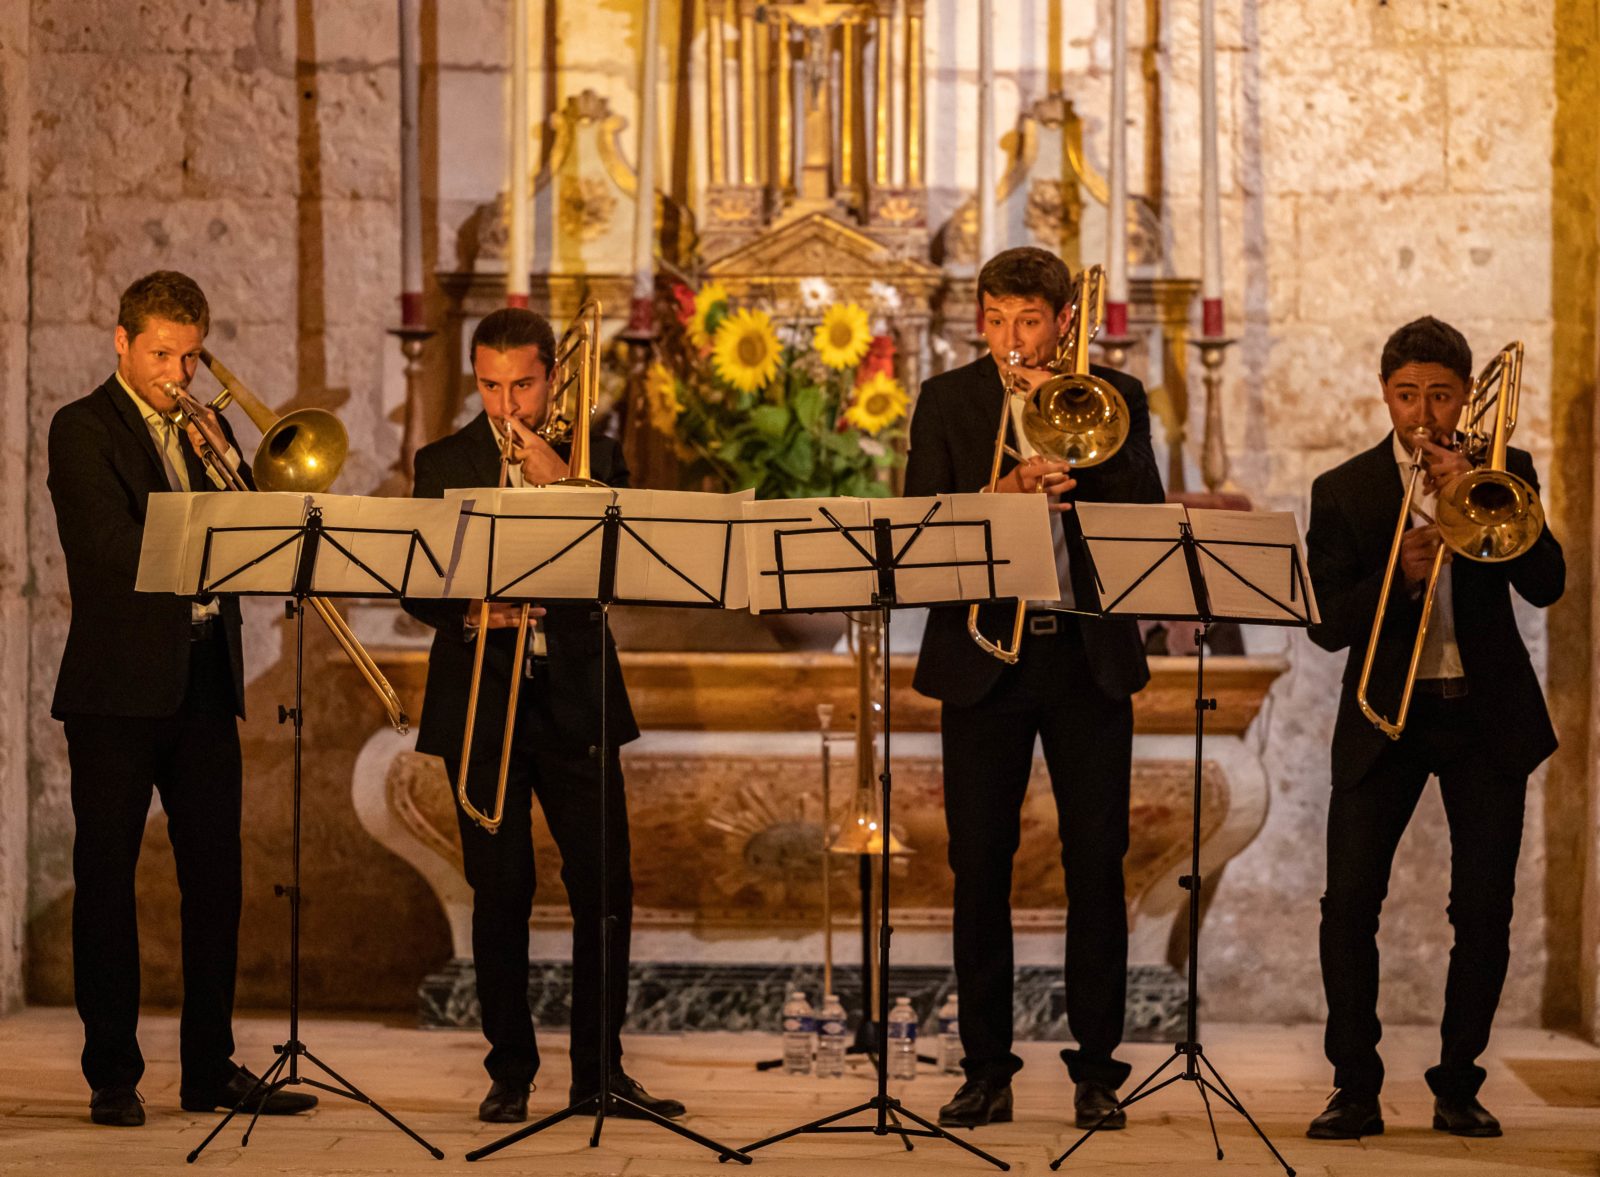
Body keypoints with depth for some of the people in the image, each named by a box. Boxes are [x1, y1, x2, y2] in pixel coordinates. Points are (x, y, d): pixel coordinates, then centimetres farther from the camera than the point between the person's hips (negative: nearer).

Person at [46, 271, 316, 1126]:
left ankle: (211, 1070, 14)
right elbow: (114, 545, -17)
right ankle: (112, 1077, 6)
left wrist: (224, 456, -6)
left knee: (215, 877, 7)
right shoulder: (82, 429, -4)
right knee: (106, 878, 0)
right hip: (120, 680, -6)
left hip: (204, 678, 6)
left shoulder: (201, 429, 16)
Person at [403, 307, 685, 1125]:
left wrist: (559, 480, -16)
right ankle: (510, 1069, 10)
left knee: (606, 887, -3)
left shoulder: (594, 458, 8)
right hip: (479, 705, -1)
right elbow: (417, 590, 1)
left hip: (575, 698, 1)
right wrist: (470, 611, -19)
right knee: (500, 891, -1)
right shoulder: (442, 463, 6)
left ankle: (600, 1068, 7)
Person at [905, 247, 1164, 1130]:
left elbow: (1144, 509, -6)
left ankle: (1096, 1067, 8)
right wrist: (1001, 494, -19)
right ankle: (986, 1068, 9)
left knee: (1097, 864, 0)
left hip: (1088, 657, 0)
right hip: (983, 656, 0)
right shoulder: (947, 402, 7)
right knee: (979, 866, 1)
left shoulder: (1111, 398, 7)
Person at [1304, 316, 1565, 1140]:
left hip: (1486, 713, 1)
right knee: (1348, 902, -10)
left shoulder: (1502, 472, 6)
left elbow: (1546, 585, -8)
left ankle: (1458, 1084, 13)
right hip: (1385, 719, -1)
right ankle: (1356, 1088, 0)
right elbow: (1328, 623, -4)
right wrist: (1399, 575, -21)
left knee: (1484, 911, 0)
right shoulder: (1344, 491, 4)